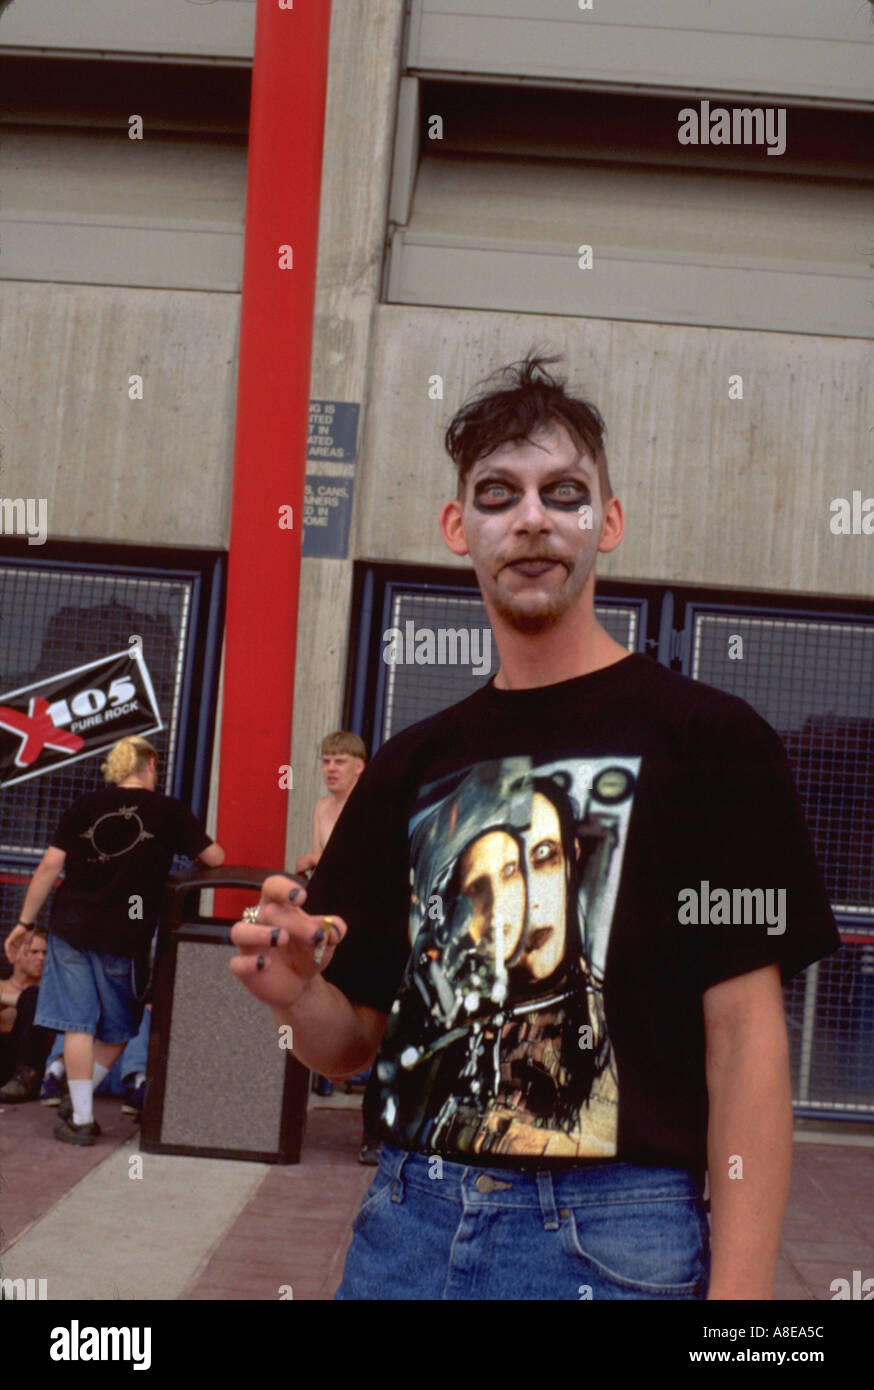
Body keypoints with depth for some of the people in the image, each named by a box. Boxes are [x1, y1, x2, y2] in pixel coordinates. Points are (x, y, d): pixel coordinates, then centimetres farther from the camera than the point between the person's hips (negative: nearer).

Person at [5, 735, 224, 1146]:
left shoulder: (84, 806, 3)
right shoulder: (169, 811, -2)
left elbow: (49, 867, 1)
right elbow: (214, 858, 1)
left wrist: (25, 921, 8)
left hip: (72, 927, 2)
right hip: (125, 938, -2)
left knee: (78, 1024, 6)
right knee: (117, 1030, 17)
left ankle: (81, 1119, 8)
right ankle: (76, 1105, 20)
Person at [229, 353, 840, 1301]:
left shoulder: (704, 738, -5)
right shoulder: (408, 766, 9)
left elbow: (744, 1038, -9)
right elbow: (353, 1042, 12)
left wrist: (736, 1287, -17)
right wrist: (297, 995, -10)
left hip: (611, 1238, -4)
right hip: (404, 1221, 4)